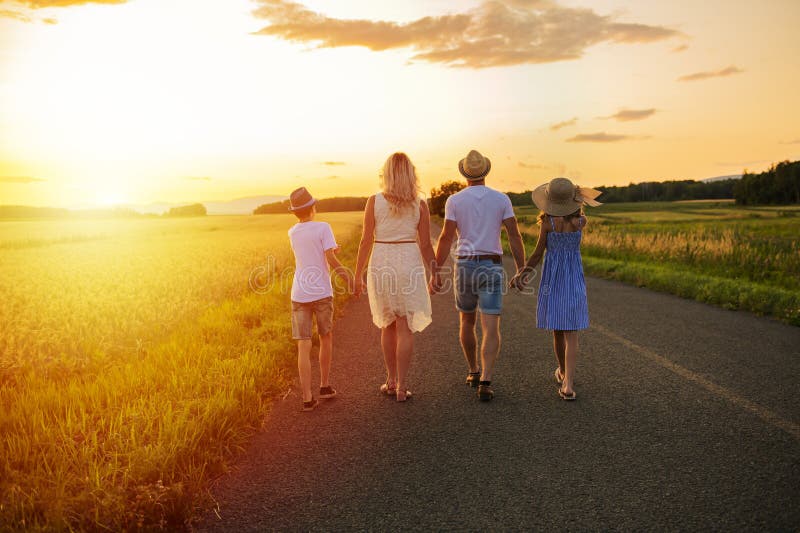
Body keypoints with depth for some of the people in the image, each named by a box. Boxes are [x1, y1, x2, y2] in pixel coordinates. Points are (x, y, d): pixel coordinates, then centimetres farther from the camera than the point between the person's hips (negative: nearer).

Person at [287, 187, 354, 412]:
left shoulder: (292, 233, 9)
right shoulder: (323, 228, -6)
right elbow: (331, 260, -13)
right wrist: (348, 277, -2)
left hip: (299, 295, 3)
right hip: (322, 293, -2)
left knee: (303, 347, 0)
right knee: (326, 338, 19)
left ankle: (308, 398, -5)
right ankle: (325, 385, 25)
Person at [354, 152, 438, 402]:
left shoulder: (374, 201, -3)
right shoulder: (420, 205, -3)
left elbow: (366, 241, -3)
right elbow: (425, 245, -1)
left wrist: (358, 273, 5)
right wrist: (434, 272, 11)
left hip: (381, 264, 1)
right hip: (410, 265, -1)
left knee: (388, 325, 17)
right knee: (405, 327, 4)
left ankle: (391, 381, 23)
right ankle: (402, 386, 5)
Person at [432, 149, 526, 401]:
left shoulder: (454, 200, -1)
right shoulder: (501, 199, 1)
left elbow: (446, 238, -8)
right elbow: (514, 236, -3)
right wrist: (521, 270, 2)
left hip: (464, 266, 1)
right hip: (492, 267, -1)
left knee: (467, 321, 20)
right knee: (491, 328, -4)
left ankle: (474, 371, 31)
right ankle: (485, 382, -17)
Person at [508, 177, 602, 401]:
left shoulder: (547, 222, -12)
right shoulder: (581, 221, -6)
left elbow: (538, 253, -9)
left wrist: (523, 272, 2)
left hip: (552, 277, 0)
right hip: (574, 277, 0)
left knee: (557, 329, 16)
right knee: (571, 333, -1)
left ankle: (563, 373, 35)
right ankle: (567, 384, -14)